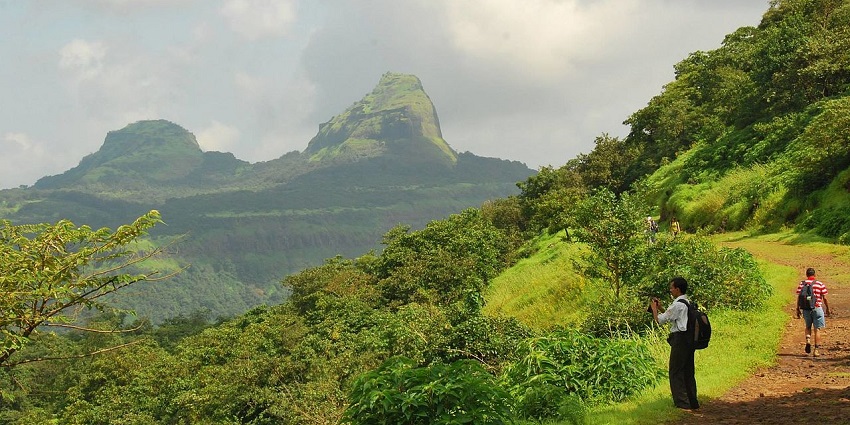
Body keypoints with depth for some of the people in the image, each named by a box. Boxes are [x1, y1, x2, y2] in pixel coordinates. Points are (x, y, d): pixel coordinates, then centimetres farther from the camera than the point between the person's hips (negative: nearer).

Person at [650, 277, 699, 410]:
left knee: (676, 372, -4)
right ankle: (693, 402, 18)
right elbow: (670, 318, 22)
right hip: (689, 339, 9)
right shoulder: (688, 303, 15)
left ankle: (682, 403, -6)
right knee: (688, 372, 14)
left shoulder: (677, 305, -14)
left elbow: (660, 320, -10)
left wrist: (654, 308, 6)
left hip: (680, 340, -9)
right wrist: (660, 308, 19)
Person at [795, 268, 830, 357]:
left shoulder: (802, 284, 0)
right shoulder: (820, 284, -3)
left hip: (806, 309, 2)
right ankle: (816, 350, 4)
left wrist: (798, 309, 7)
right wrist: (827, 309, 12)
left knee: (808, 326, 22)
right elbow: (824, 298, -1)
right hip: (817, 308, -2)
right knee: (817, 329, 5)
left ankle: (808, 340, -4)